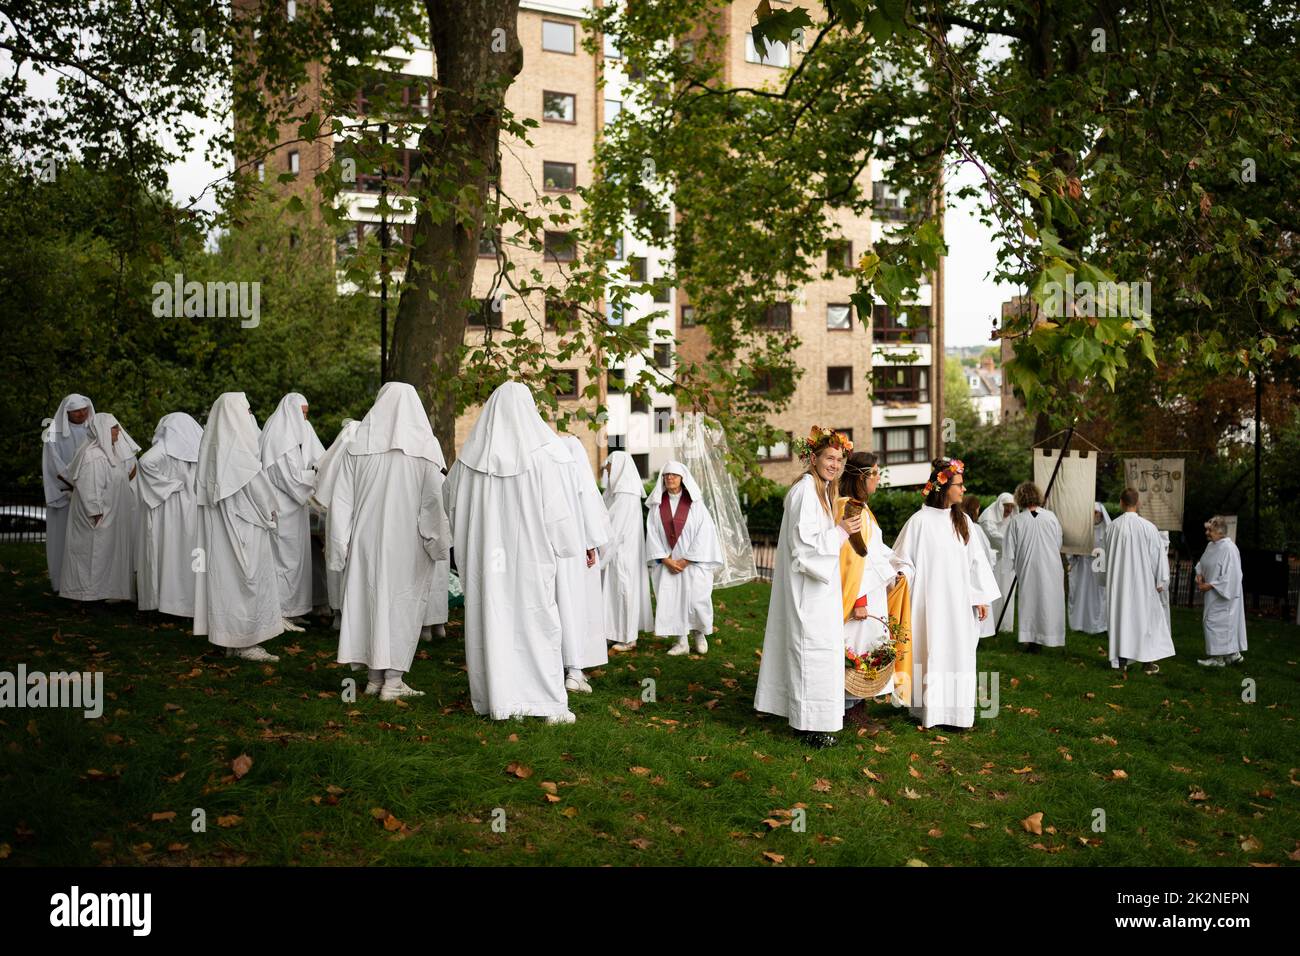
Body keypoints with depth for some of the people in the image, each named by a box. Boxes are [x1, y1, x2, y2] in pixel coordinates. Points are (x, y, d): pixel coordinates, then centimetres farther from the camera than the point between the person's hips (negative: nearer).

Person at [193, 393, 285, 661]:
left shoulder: (211, 443, 7)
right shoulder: (238, 446, -16)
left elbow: (205, 483, 11)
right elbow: (255, 482, -13)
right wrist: (269, 509, 4)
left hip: (216, 522, 8)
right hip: (241, 521, -8)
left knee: (223, 574, 11)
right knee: (247, 578, -2)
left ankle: (231, 639, 17)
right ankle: (246, 642, 2)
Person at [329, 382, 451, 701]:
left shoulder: (358, 446, 0)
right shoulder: (422, 450, -6)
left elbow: (341, 499, 1)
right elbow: (433, 501, -8)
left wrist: (341, 544, 7)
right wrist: (438, 542, 0)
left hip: (366, 539, 2)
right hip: (407, 541, -2)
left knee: (368, 598, 12)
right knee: (402, 601, 5)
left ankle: (375, 676, 18)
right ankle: (393, 679, 3)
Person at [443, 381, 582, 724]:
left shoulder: (471, 454, -1)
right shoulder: (540, 455, -12)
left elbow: (450, 493, 14)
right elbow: (556, 507, -9)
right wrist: (569, 544, 5)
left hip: (484, 554, 3)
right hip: (530, 553, -3)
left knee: (490, 619, 10)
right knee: (536, 621, 3)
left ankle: (496, 699, 13)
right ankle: (550, 704, 4)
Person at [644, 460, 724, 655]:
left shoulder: (695, 504, -1)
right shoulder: (657, 505, 5)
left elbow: (704, 533, -6)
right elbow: (652, 533, 1)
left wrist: (686, 560, -12)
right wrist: (666, 560, -10)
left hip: (692, 563, -2)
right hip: (666, 564, 2)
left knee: (695, 601, -6)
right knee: (671, 601, -2)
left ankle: (700, 633, 21)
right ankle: (681, 642, 9)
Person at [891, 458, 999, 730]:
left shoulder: (962, 521, 8)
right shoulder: (921, 521, -8)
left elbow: (975, 561, 12)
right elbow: (902, 561, -5)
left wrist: (981, 598, 9)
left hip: (959, 603, 5)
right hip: (930, 602, -5)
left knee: (958, 654, 5)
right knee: (932, 653, -1)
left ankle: (955, 710, 11)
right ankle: (929, 709, 7)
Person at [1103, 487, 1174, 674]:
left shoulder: (1113, 526, -6)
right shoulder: (1147, 527, -14)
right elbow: (1157, 554, -8)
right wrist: (1160, 581, 2)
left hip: (1118, 581, 2)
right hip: (1142, 580, -2)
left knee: (1120, 616, 10)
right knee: (1146, 616, 7)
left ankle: (1121, 659, 12)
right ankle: (1148, 662, 7)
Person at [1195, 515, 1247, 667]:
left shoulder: (1229, 548, -21)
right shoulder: (1211, 546, 7)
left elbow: (1230, 576, -23)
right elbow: (1202, 563, 22)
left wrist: (1210, 585, -20)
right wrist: (1199, 574, 2)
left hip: (1223, 594, -9)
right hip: (1213, 593, 9)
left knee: (1215, 623, -5)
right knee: (1227, 624, 15)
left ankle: (1218, 657, 2)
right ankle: (1233, 653, 24)